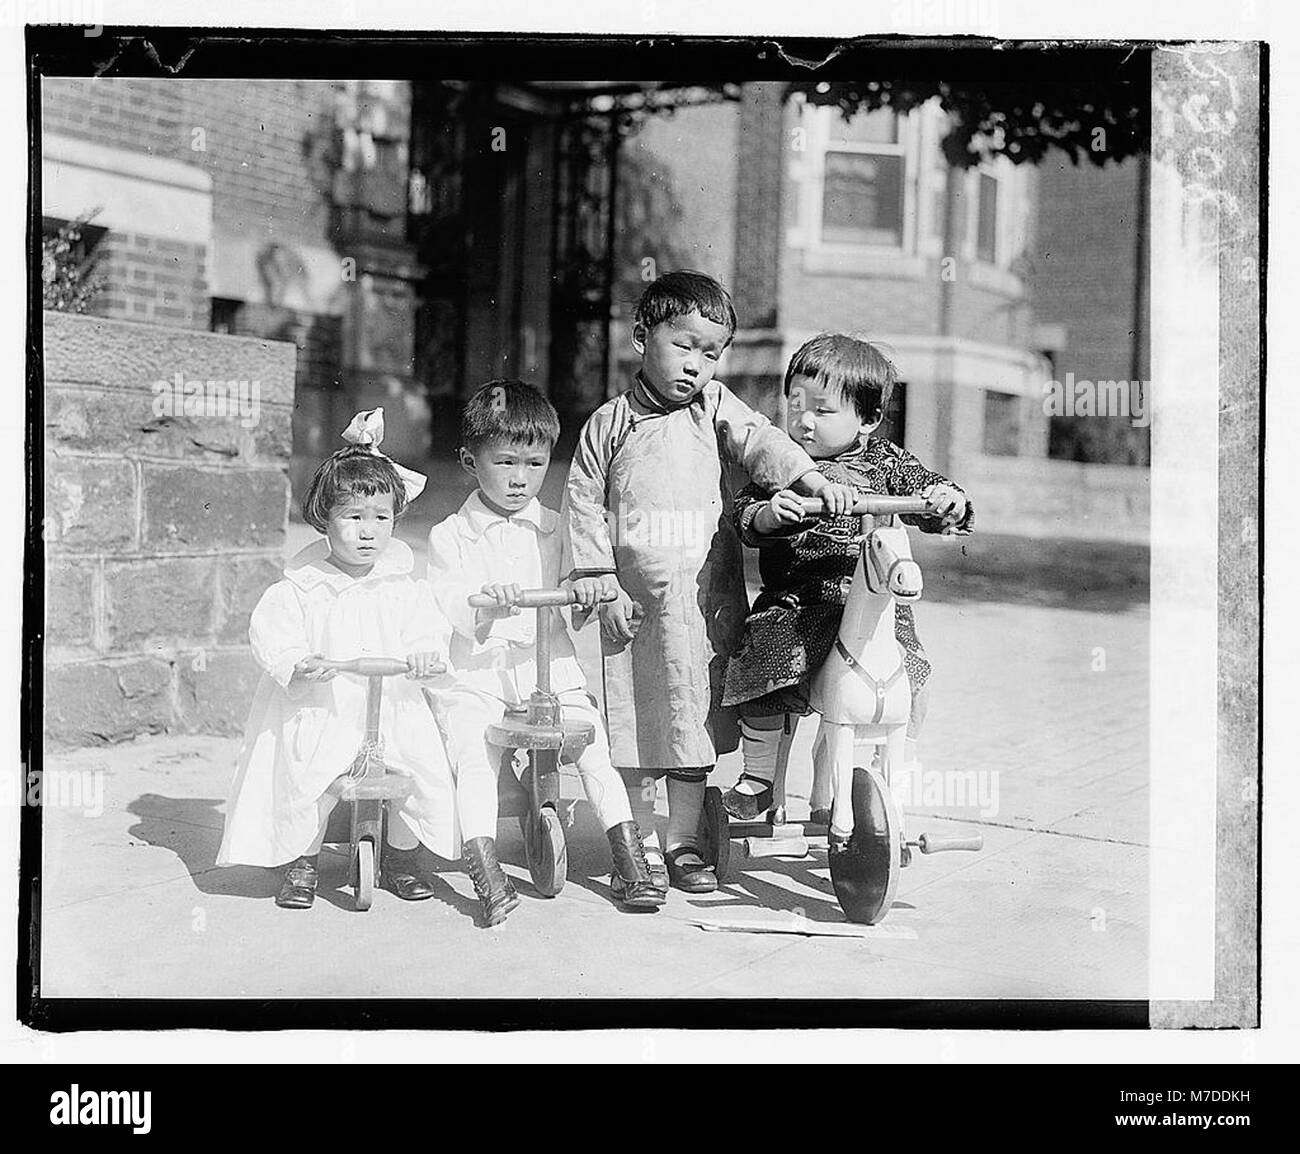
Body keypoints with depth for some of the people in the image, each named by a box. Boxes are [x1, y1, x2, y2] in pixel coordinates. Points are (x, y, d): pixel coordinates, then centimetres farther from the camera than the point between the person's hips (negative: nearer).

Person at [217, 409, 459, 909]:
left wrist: (426, 652, -21)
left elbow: (426, 625, 1)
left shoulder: (401, 586, 6)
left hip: (393, 707, 2)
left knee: (427, 770, -13)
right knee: (304, 783, -21)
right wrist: (295, 663, -26)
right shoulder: (299, 590, -1)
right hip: (317, 712, -2)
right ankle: (302, 863, 8)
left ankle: (402, 856, 13)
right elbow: (270, 631, -7)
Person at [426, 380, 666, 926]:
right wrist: (482, 599, -28)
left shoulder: (555, 531, 13)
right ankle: (485, 871, -28)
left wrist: (588, 587, -14)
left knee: (594, 748, -15)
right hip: (473, 676, -2)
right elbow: (443, 607, -7)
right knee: (474, 757, -24)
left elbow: (580, 610, 11)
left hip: (549, 671, 2)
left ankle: (630, 860, -9)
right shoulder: (448, 537, 6)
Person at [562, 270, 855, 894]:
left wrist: (812, 478, -29)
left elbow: (762, 443, -10)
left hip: (706, 601, 1)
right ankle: (641, 845, 20)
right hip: (635, 603, -1)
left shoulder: (715, 406, 4)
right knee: (635, 726, 5)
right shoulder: (609, 423, 2)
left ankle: (684, 843, 22)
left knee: (693, 723, 8)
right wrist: (605, 585, -4)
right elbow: (582, 502, 3)